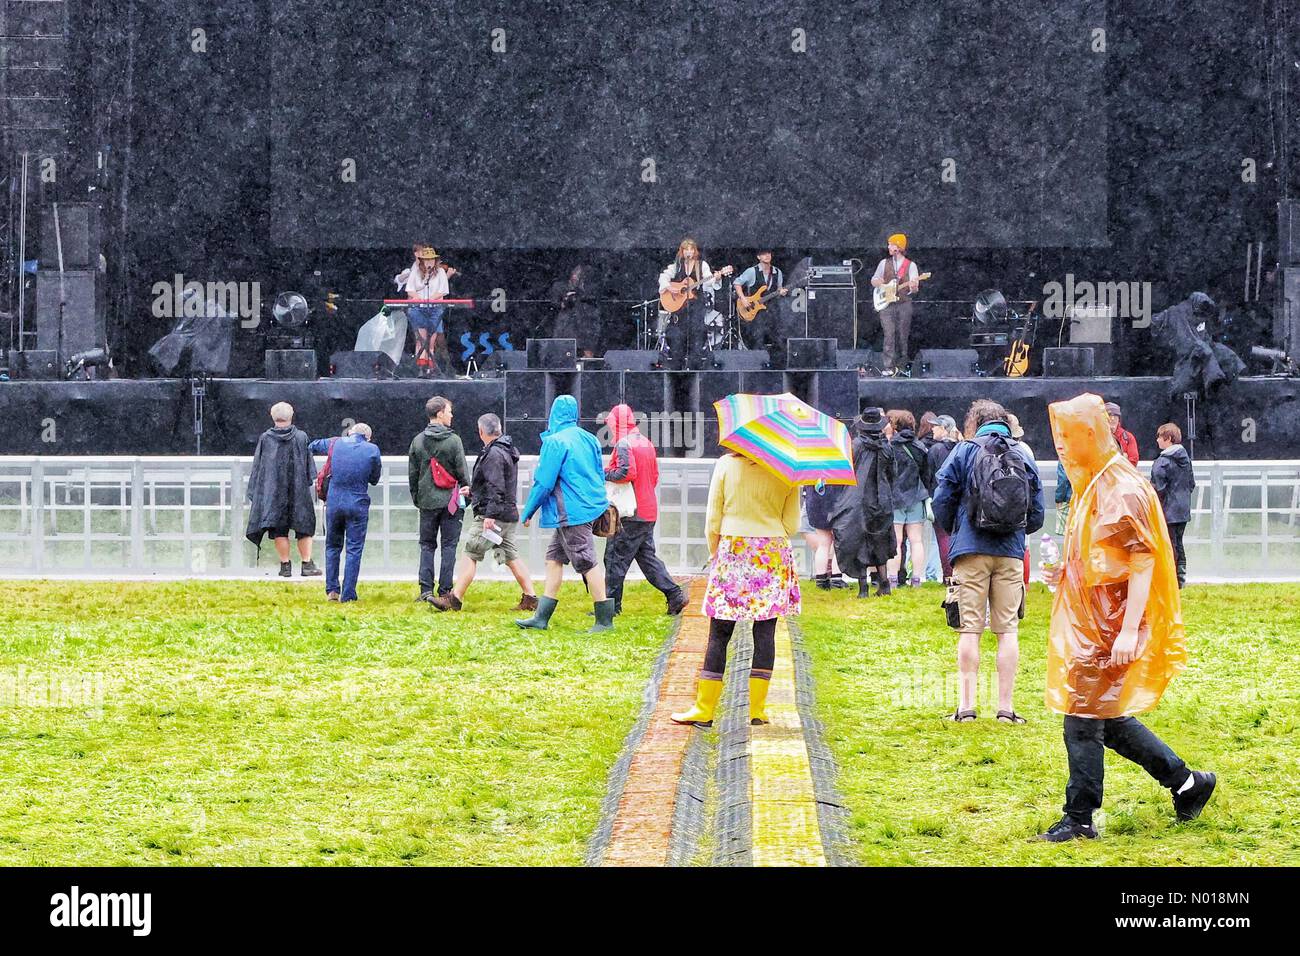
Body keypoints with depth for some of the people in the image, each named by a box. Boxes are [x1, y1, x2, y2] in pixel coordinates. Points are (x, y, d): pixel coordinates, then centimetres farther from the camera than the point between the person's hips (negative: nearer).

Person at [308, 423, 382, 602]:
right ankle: (348, 594, 0)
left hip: (334, 503, 2)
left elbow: (313, 446, 23)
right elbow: (374, 479, 7)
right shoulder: (372, 450, -2)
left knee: (333, 546, 16)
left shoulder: (335, 444, 4)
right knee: (354, 550, 3)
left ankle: (332, 590, 13)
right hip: (358, 505, -2)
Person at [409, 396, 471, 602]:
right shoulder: (453, 440, -9)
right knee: (448, 545, 3)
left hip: (427, 500, 3)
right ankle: (445, 590, 1)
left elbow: (412, 475, 8)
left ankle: (426, 590, 0)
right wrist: (468, 492, 6)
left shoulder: (417, 441, 4)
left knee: (427, 546, 9)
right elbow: (462, 471, -7)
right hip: (450, 500, -3)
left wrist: (416, 498, 17)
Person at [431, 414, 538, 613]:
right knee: (511, 556, 11)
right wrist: (474, 491, 35)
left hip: (493, 515, -10)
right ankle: (530, 598, 8)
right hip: (509, 513, 10)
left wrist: (490, 515, -27)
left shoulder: (493, 454, -15)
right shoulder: (508, 450, 16)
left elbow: (496, 487, -23)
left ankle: (454, 599, -6)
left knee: (470, 554, -6)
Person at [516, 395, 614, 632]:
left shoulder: (555, 442, -14)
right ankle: (541, 617, 16)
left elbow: (543, 483, -14)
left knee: (587, 563, -5)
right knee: (554, 558, 13)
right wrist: (598, 501, 29)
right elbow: (600, 476, 17)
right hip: (589, 505, 9)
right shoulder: (588, 439, 9)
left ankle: (605, 620, -2)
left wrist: (527, 513, -3)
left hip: (572, 512, -9)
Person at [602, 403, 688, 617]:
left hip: (629, 513, -9)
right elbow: (654, 476, 20)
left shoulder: (624, 444, -12)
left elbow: (627, 472, -25)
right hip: (648, 511, 9)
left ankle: (612, 605, 2)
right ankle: (674, 594, 5)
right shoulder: (645, 443, 16)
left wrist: (604, 475, -12)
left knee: (616, 557, -1)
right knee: (647, 556, 13)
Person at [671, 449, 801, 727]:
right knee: (765, 632, 5)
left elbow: (713, 520, 0)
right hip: (774, 556, 1)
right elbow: (791, 523, 3)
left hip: (733, 552, -1)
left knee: (719, 633, 3)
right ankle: (757, 709, 5)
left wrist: (714, 553, 14)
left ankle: (704, 709, 3)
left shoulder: (725, 465, -1)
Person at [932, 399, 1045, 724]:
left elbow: (942, 501, 0)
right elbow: (1037, 516, 9)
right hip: (1011, 554, 2)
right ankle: (1006, 707, 3)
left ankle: (966, 706, 0)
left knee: (970, 629, 2)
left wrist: (953, 532, 18)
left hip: (971, 551, -2)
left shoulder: (965, 451, 2)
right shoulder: (1023, 457, 9)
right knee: (1008, 629, 5)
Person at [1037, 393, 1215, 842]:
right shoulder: (1091, 484, 14)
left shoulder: (1124, 490, -16)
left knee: (1084, 721, -3)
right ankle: (1187, 783, 24)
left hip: (1107, 628, -10)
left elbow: (1143, 561, -21)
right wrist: (1065, 571, 11)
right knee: (1107, 719, 14)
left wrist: (1128, 632, -25)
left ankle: (1079, 821, 7)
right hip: (1085, 622, 10)